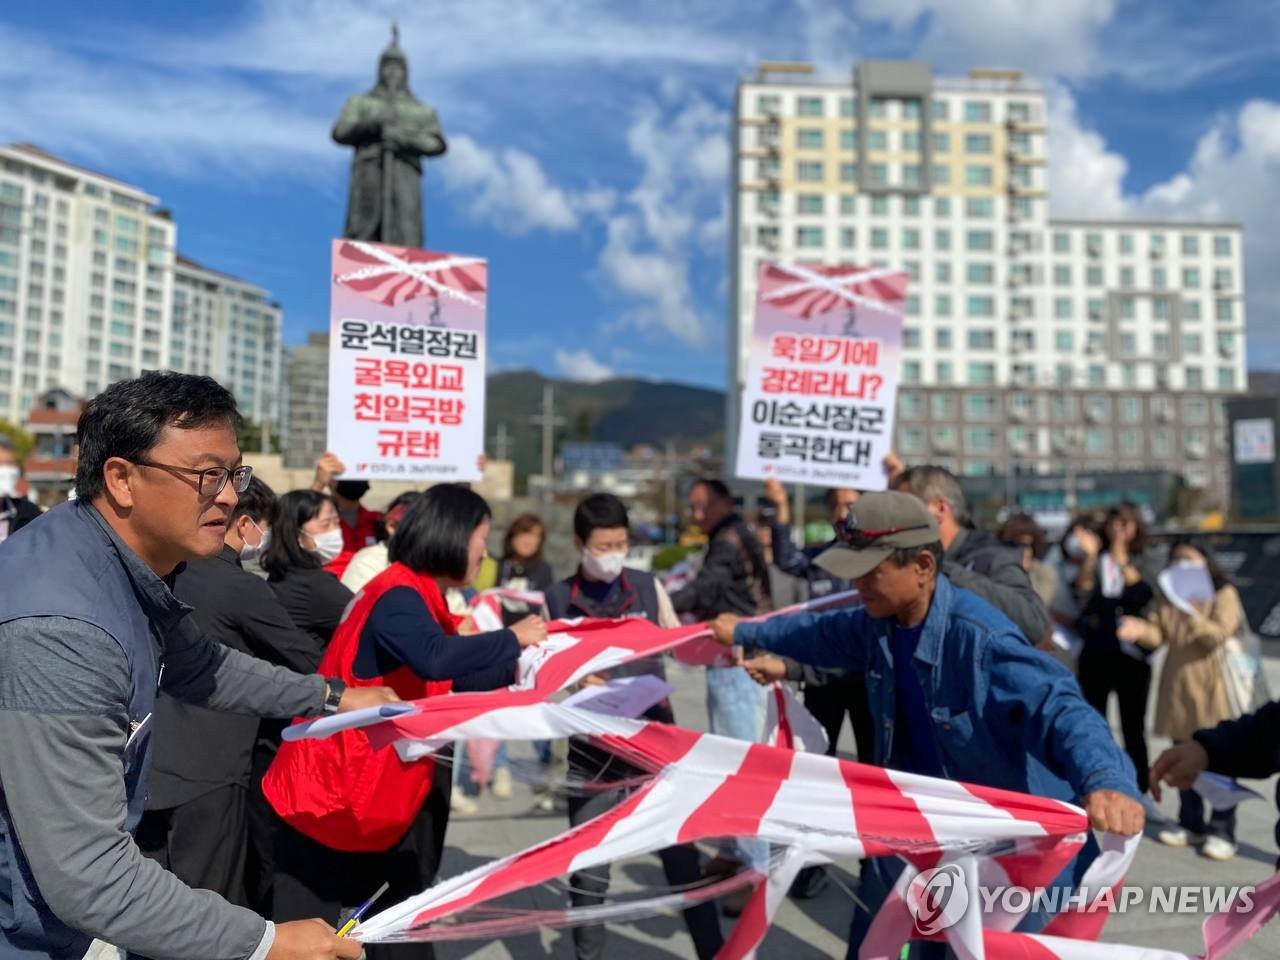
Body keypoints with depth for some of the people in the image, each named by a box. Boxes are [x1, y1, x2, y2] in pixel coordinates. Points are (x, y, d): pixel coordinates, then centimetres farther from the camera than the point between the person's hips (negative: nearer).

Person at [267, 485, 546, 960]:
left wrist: (517, 669, 11)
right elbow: (435, 660, -39)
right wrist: (512, 638, -25)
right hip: (333, 786, -10)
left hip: (373, 783, 10)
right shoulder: (398, 597, -21)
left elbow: (448, 681, 18)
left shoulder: (415, 597, 10)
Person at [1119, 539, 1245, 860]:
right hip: (1177, 687, 6)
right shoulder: (1169, 597, 13)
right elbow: (1158, 632, 4)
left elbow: (1218, 635, -16)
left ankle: (1222, 830, 9)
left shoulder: (1224, 594, -4)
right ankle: (1191, 824, 24)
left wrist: (1190, 614, -32)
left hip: (1212, 689, -6)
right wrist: (1140, 630, -18)